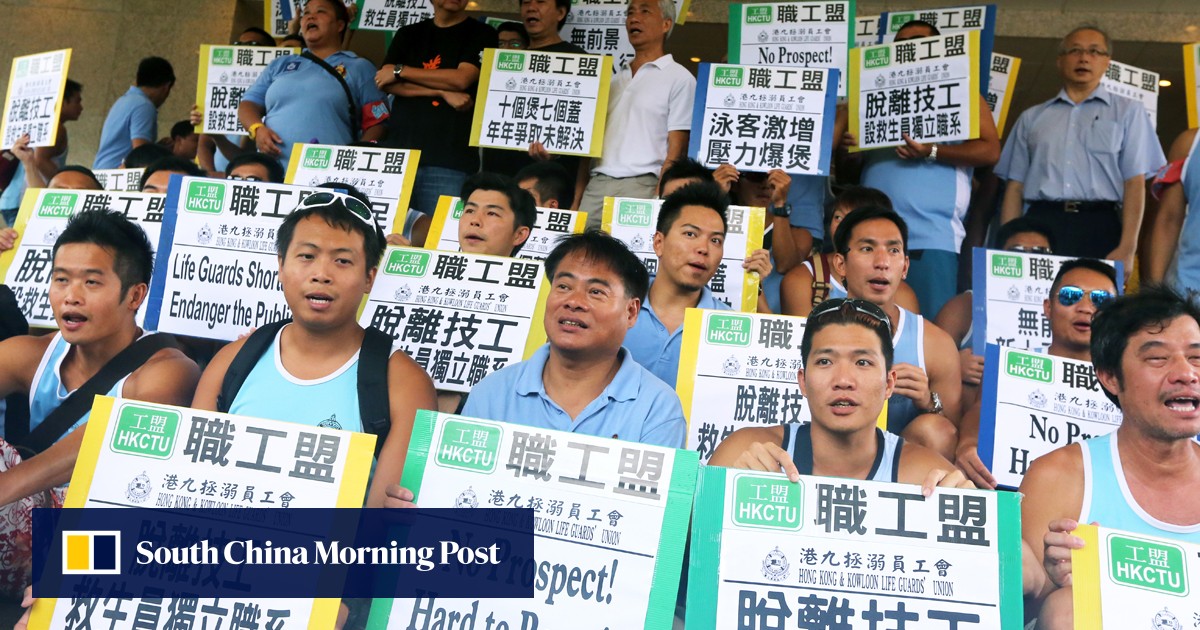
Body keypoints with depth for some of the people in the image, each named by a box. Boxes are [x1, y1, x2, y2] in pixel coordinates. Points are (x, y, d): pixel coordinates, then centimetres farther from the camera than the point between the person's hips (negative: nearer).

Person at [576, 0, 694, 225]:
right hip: (595, 186, 5)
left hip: (640, 187, -5)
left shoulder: (679, 78, 3)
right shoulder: (613, 80, 21)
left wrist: (658, 199, -14)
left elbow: (676, 149, -4)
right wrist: (576, 199, 10)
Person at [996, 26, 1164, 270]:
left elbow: (1135, 183, 4)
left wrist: (1127, 247, -8)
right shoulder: (1031, 117, 18)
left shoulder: (1127, 111, 14)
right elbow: (1015, 186, 12)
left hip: (1099, 227, -1)